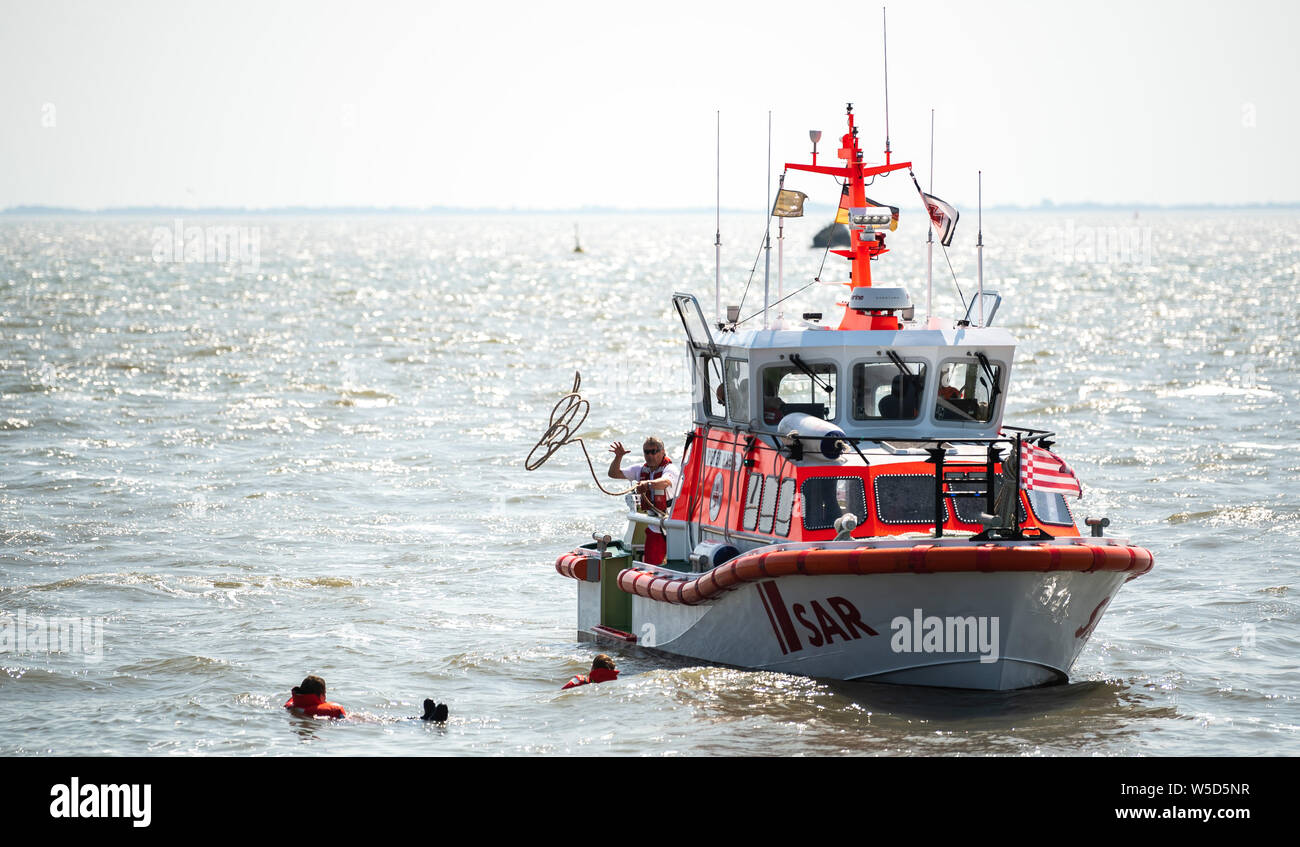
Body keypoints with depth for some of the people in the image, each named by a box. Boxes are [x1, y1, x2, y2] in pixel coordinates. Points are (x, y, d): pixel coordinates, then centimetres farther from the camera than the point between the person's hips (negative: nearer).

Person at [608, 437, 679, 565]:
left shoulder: (670, 468, -10)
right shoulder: (641, 469, 11)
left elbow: (665, 482, -35)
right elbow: (613, 474, 17)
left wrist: (648, 484, -54)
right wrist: (618, 456, -2)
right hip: (654, 528, 6)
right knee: (650, 562, 1)